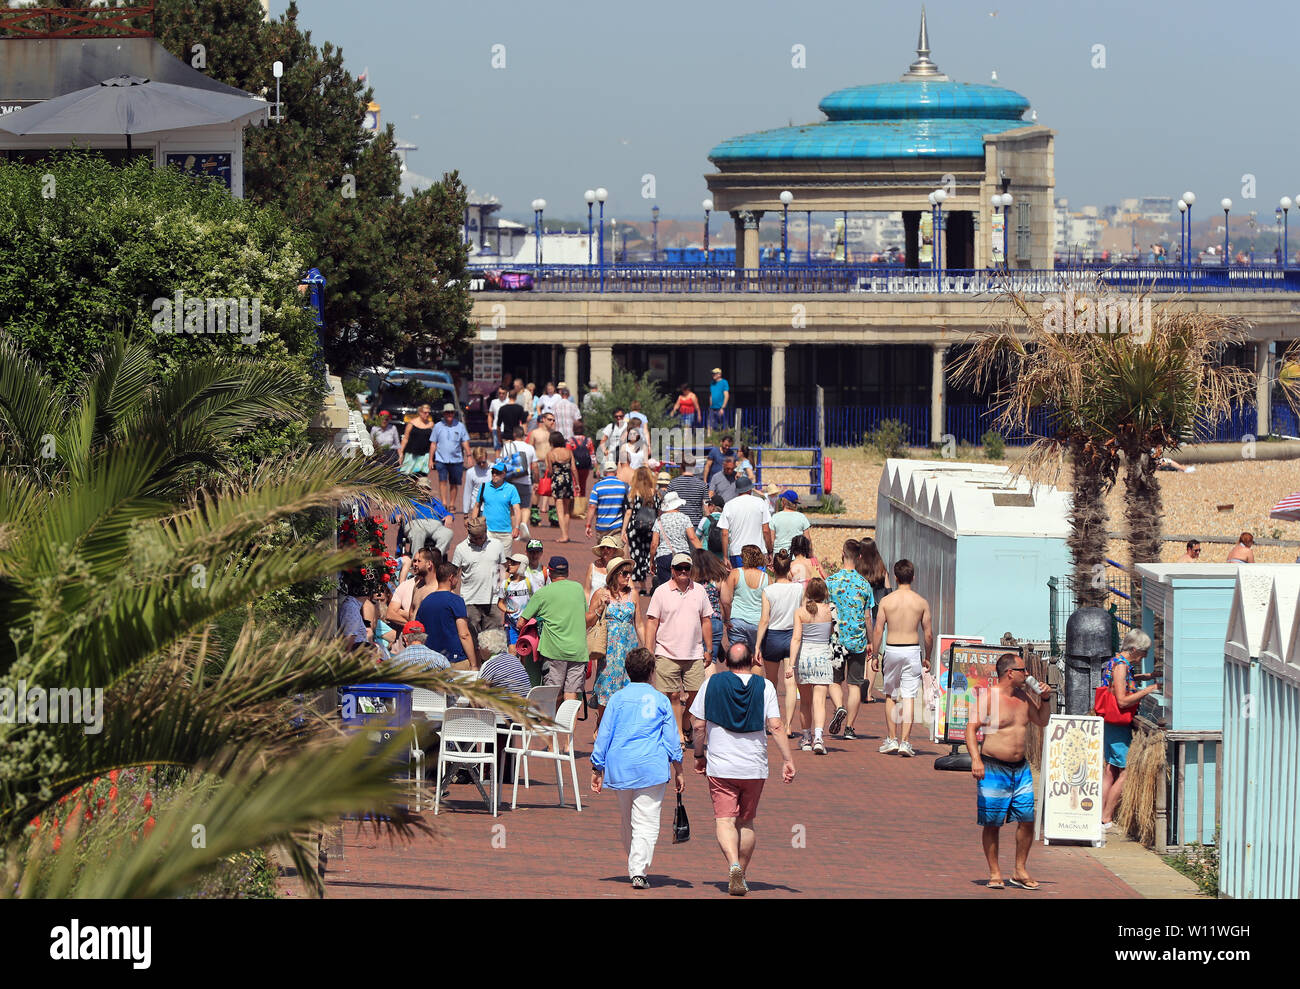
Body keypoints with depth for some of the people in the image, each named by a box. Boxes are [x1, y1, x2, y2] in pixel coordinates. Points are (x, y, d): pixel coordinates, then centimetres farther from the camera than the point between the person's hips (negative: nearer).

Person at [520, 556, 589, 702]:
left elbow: (522, 623, 0)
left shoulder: (543, 593, -2)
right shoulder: (578, 588, 10)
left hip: (555, 650, -3)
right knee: (572, 693, 1)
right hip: (578, 649, 3)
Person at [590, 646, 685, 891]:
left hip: (620, 767, 2)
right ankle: (639, 871, -19)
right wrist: (678, 771, 12)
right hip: (652, 767, -2)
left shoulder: (618, 699, 6)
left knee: (626, 822, 18)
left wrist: (597, 770, 10)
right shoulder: (660, 700, 4)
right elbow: (671, 737, 5)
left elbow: (604, 735, 5)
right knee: (647, 822, -5)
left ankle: (635, 868, 28)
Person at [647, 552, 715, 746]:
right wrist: (649, 651, -5)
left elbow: (706, 621, 16)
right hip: (667, 655, -3)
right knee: (673, 695, -3)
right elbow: (652, 622, 0)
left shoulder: (699, 592, 9)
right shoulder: (661, 592, 0)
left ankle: (687, 729, 18)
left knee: (695, 694, -1)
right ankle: (677, 733, 1)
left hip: (694, 655, 3)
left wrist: (709, 649, 15)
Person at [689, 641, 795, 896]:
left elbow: (698, 725, 0)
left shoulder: (712, 684, -1)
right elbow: (776, 726, -8)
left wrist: (699, 755, 13)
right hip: (754, 767, 2)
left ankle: (734, 866, -28)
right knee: (746, 822, 15)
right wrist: (787, 760, -5)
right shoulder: (764, 686, -2)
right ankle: (741, 873, 19)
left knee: (725, 820, -5)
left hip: (720, 767, -2)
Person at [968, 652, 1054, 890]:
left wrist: (1045, 699, 7)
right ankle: (994, 873, 7)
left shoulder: (1024, 696, 11)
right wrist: (976, 759, -24)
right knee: (992, 823, -2)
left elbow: (1042, 721, 24)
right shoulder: (987, 697, -9)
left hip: (1021, 769, 6)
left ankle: (1020, 871, 13)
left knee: (1027, 820, 2)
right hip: (994, 769, -6)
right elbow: (971, 729, -13)